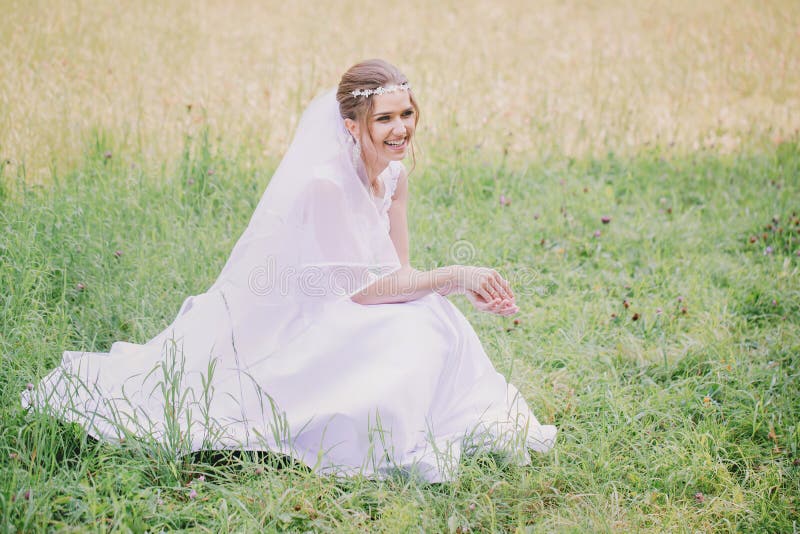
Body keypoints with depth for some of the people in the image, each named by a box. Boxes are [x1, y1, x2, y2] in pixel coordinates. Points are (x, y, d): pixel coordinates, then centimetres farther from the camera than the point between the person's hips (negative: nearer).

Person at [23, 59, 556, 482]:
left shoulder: (395, 175, -1)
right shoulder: (324, 181, -27)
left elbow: (399, 272, -1)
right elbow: (362, 289, -25)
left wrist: (467, 288, -18)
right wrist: (454, 277, -26)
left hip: (326, 316, 8)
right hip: (281, 326, -8)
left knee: (436, 318, -12)